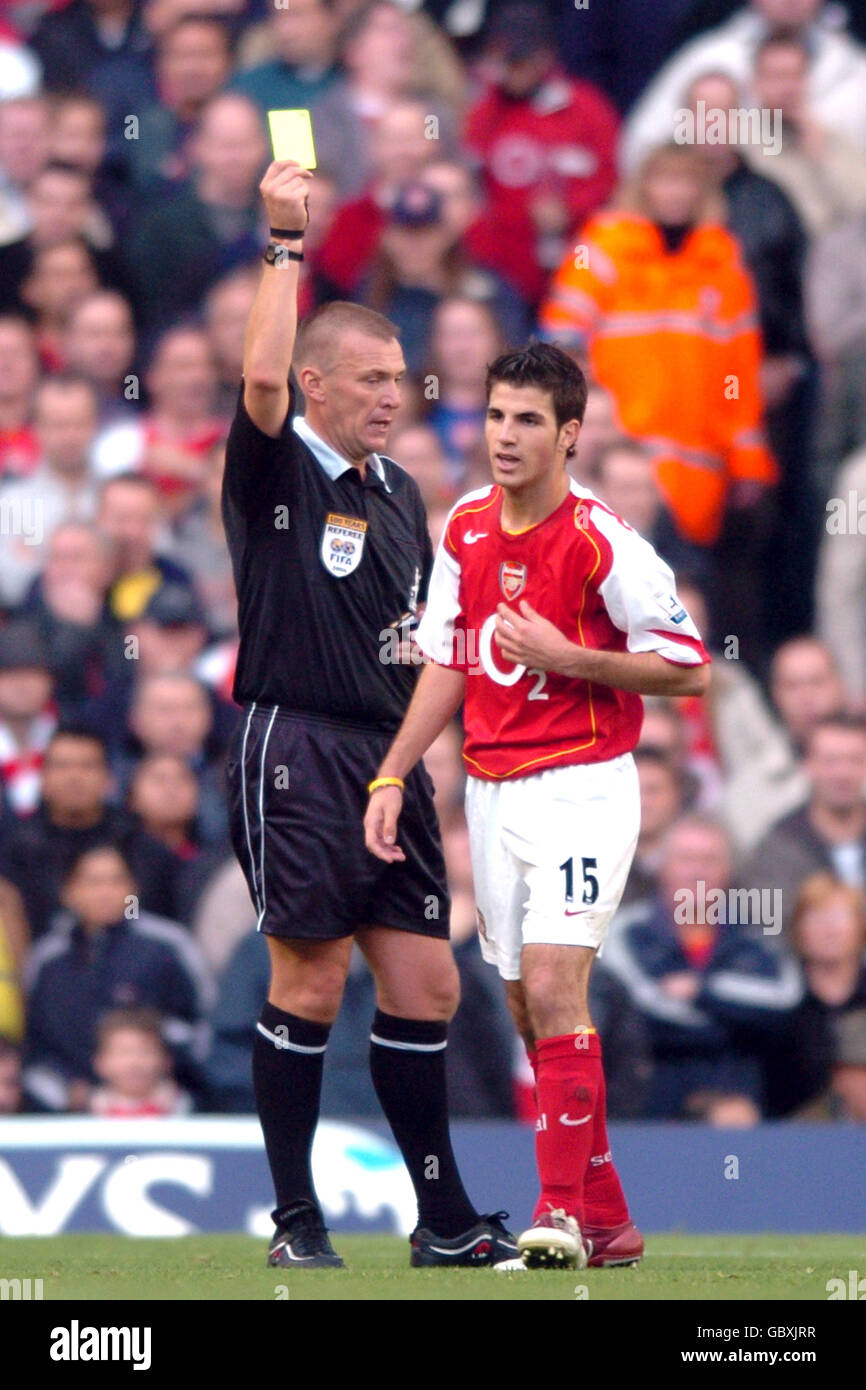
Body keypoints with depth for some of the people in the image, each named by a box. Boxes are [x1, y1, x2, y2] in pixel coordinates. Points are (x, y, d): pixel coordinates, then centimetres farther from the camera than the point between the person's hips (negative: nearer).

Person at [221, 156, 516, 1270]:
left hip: (392, 758, 7)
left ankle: (445, 1219, 12)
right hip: (297, 750, -7)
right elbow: (261, 378, -24)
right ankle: (295, 1217, 3)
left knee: (425, 988, 5)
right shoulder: (277, 473, -3)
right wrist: (285, 243, -21)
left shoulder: (400, 492, 18)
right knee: (310, 985, -5)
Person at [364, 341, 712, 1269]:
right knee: (528, 1008, 6)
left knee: (552, 984, -18)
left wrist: (565, 657, -18)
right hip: (491, 792, 7)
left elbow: (689, 669, -10)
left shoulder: (602, 542, -12)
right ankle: (606, 1220, 13)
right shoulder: (465, 531, 7)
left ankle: (563, 1211, -18)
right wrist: (391, 776, 9)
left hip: (583, 785, -7)